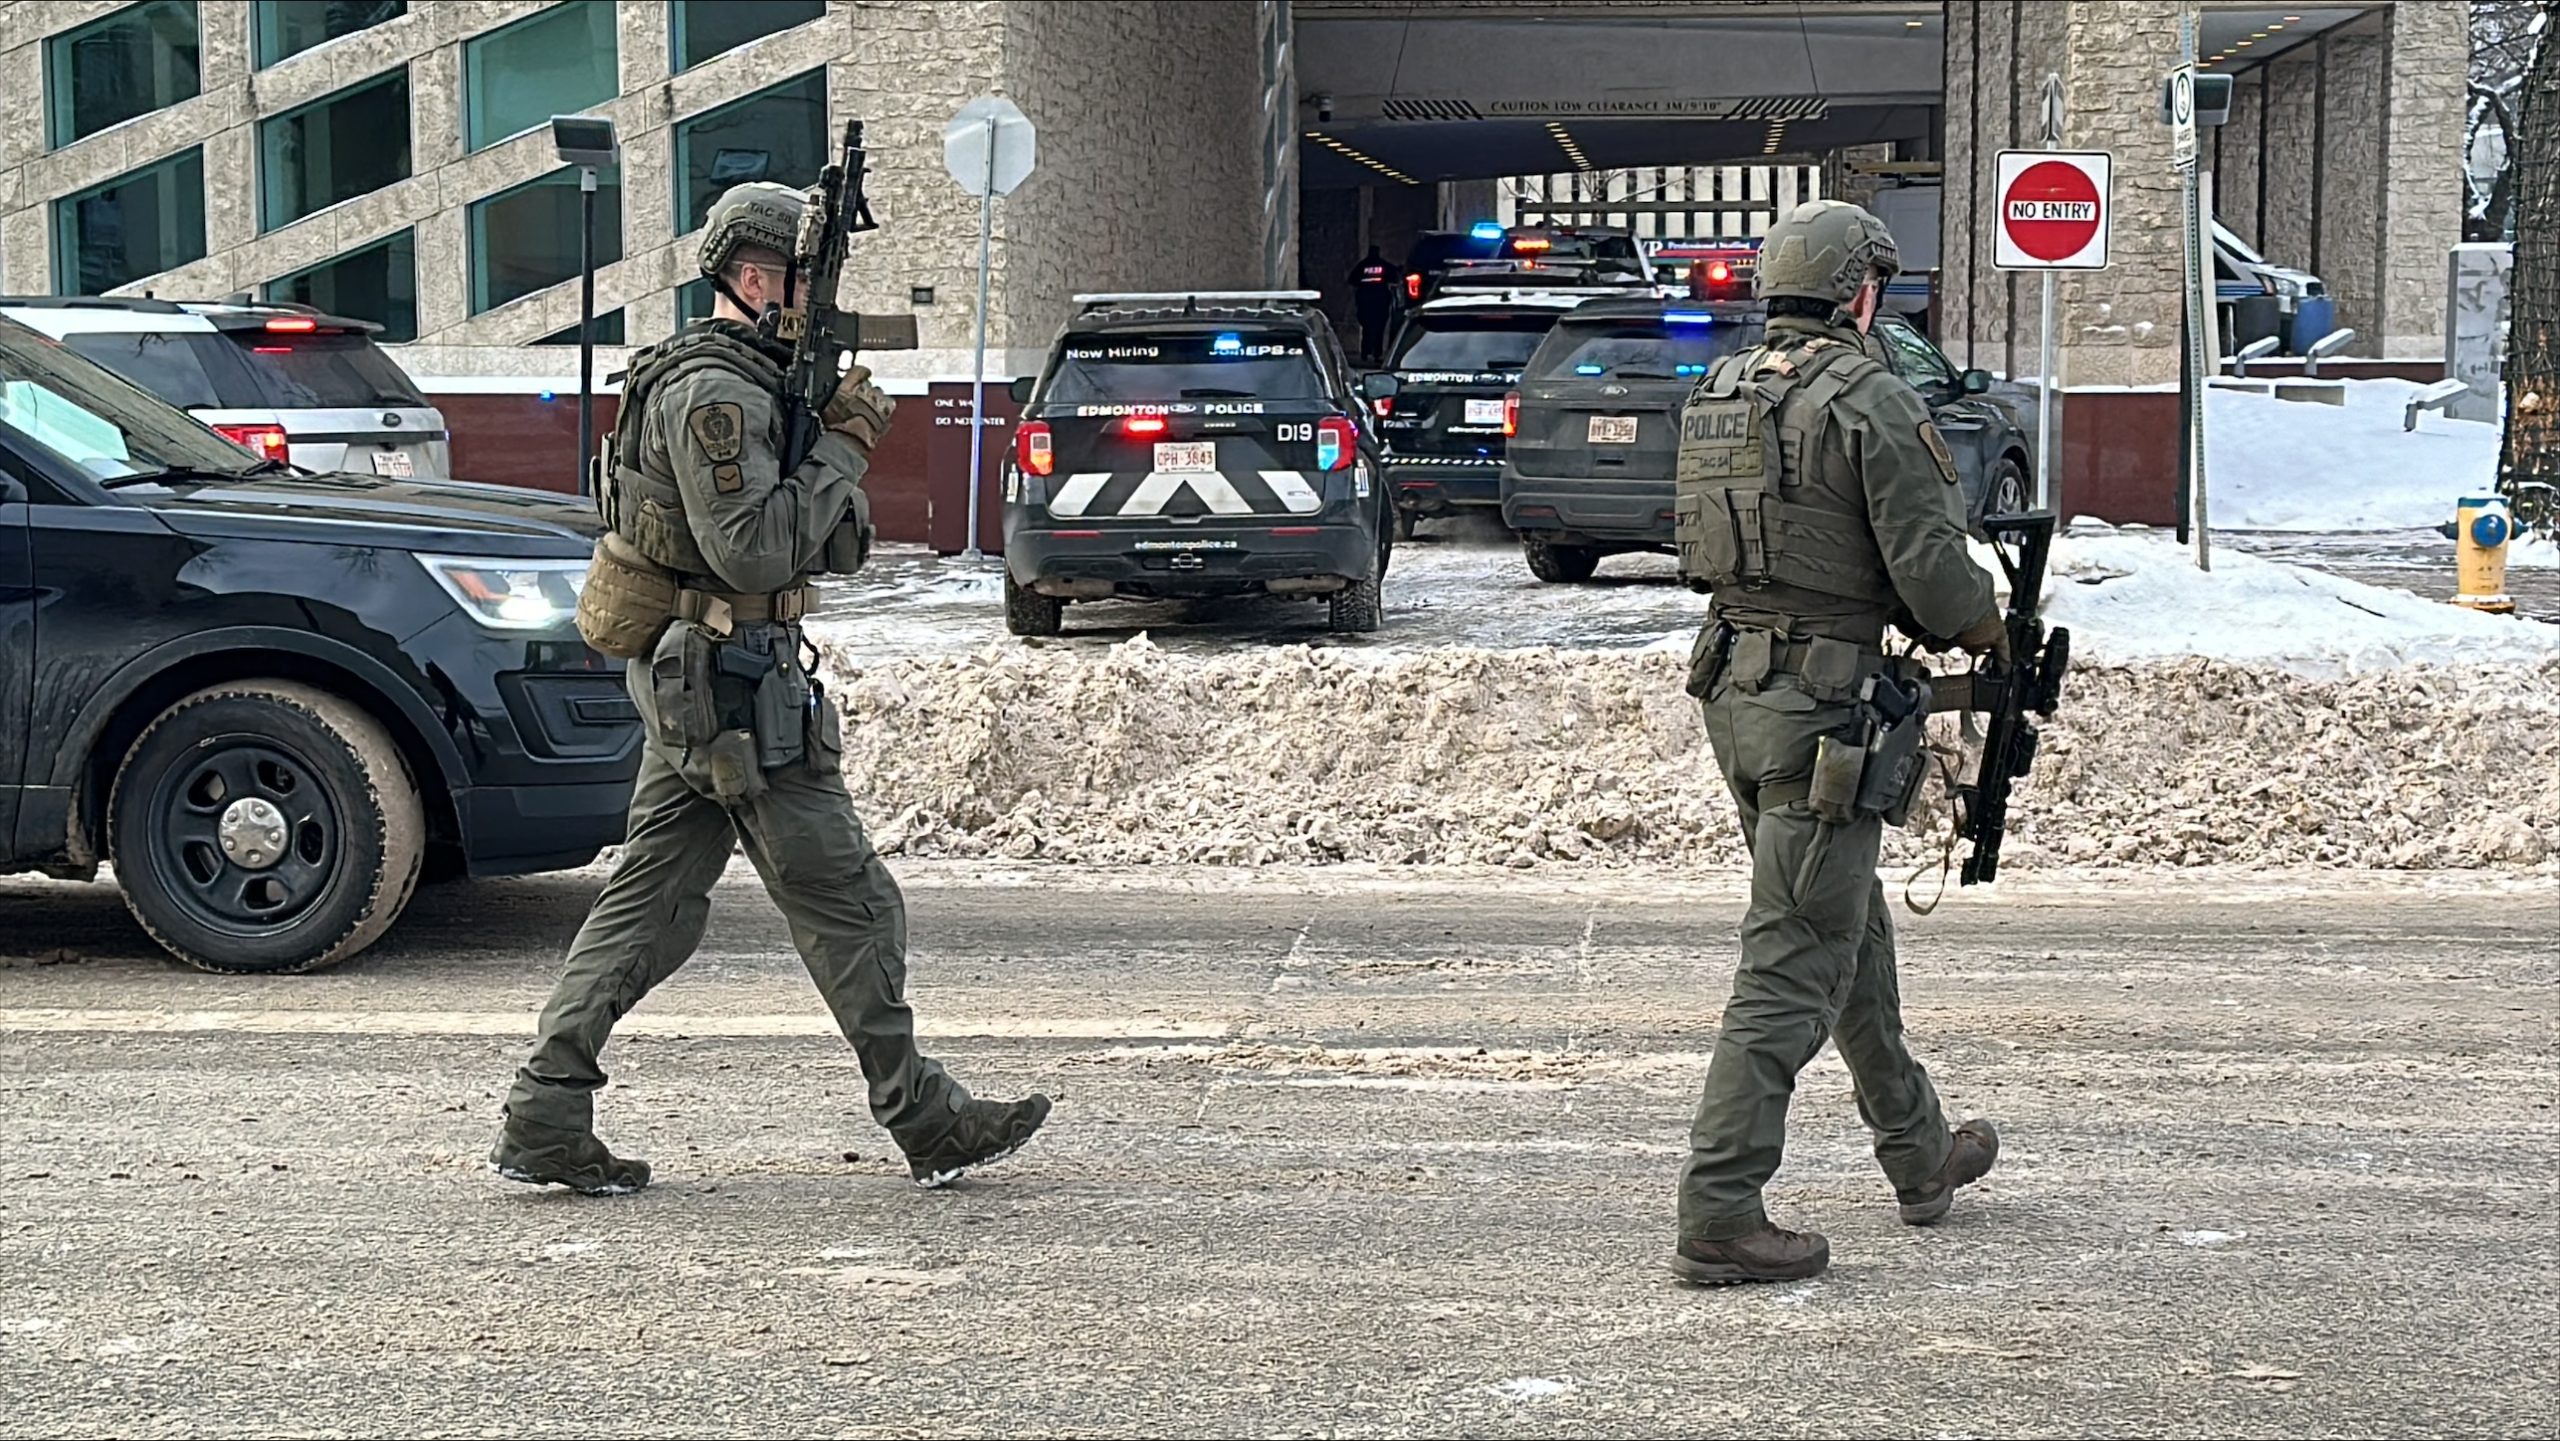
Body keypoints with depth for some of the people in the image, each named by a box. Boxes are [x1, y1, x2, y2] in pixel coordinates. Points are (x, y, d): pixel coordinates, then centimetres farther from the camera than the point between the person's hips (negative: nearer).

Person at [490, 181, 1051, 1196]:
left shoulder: (755, 384, 18)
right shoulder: (714, 391, -15)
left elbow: (831, 550, 18)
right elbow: (751, 549, -24)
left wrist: (842, 454, 1)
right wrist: (841, 451, -15)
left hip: (690, 685, 10)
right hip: (731, 686, -10)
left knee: (652, 902, 10)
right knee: (849, 904, -2)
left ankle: (544, 1118, 11)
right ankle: (929, 1123, 7)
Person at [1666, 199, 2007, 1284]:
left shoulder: (1712, 397, 10)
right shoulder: (1872, 402, -14)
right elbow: (1930, 562, -17)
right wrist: (1989, 634, 5)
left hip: (1735, 690, 9)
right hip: (1824, 705, -9)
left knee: (1851, 928, 22)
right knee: (1794, 967, -4)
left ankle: (1920, 1154, 37)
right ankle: (1718, 1216, -5)